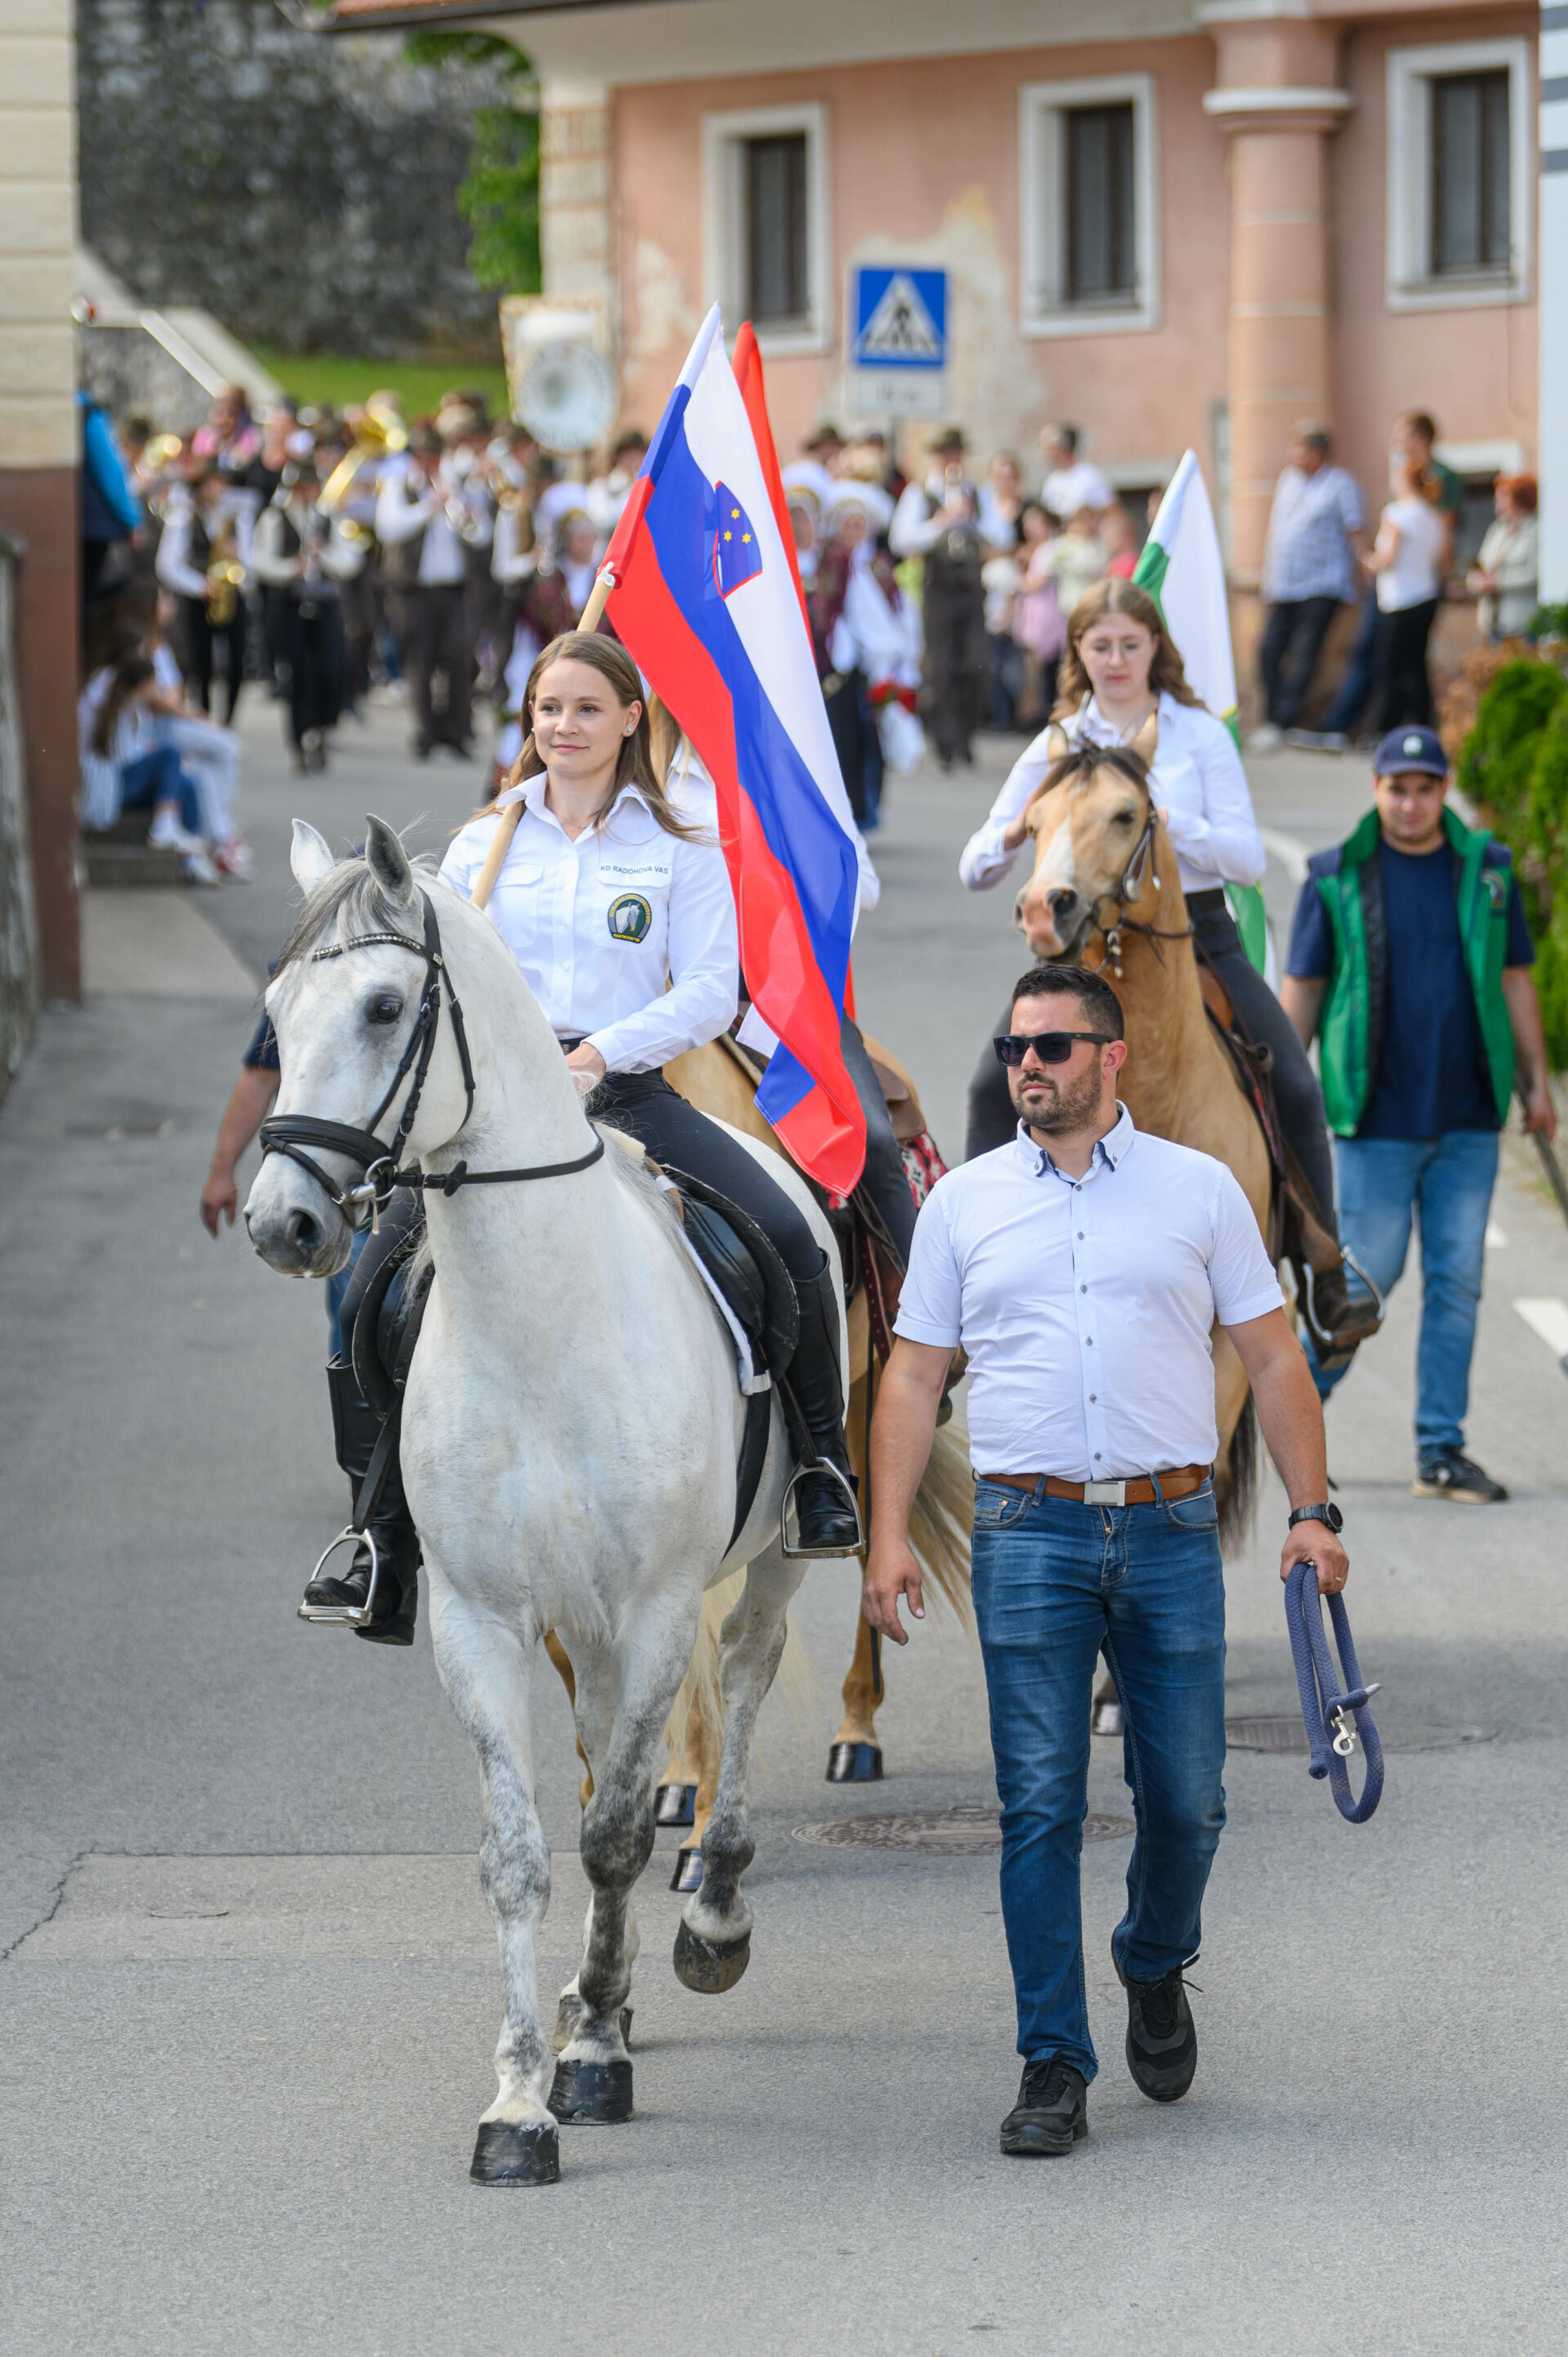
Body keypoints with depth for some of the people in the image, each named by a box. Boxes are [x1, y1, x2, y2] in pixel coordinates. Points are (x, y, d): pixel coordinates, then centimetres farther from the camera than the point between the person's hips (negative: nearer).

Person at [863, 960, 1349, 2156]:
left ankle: (1157, 1969, 33)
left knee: (1186, 1798, 3)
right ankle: (1054, 2067, 1)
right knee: (1041, 1808, -4)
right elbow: (914, 1376, 9)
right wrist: (889, 1535, 0)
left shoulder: (1200, 1190, 7)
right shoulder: (964, 1202, 8)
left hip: (1172, 1530, 0)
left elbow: (1274, 1357, 9)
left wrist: (1313, 1508, 0)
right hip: (1029, 1533, 0)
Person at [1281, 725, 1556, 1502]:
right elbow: (1301, 992, 3)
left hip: (1468, 1119, 3)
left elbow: (1515, 982, 12)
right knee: (1368, 1274, -3)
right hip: (1377, 1119, -3)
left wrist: (1536, 1084, 9)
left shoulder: (1486, 870, 7)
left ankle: (1441, 1452, 8)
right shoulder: (1337, 878, -1)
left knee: (1457, 1282, 2)